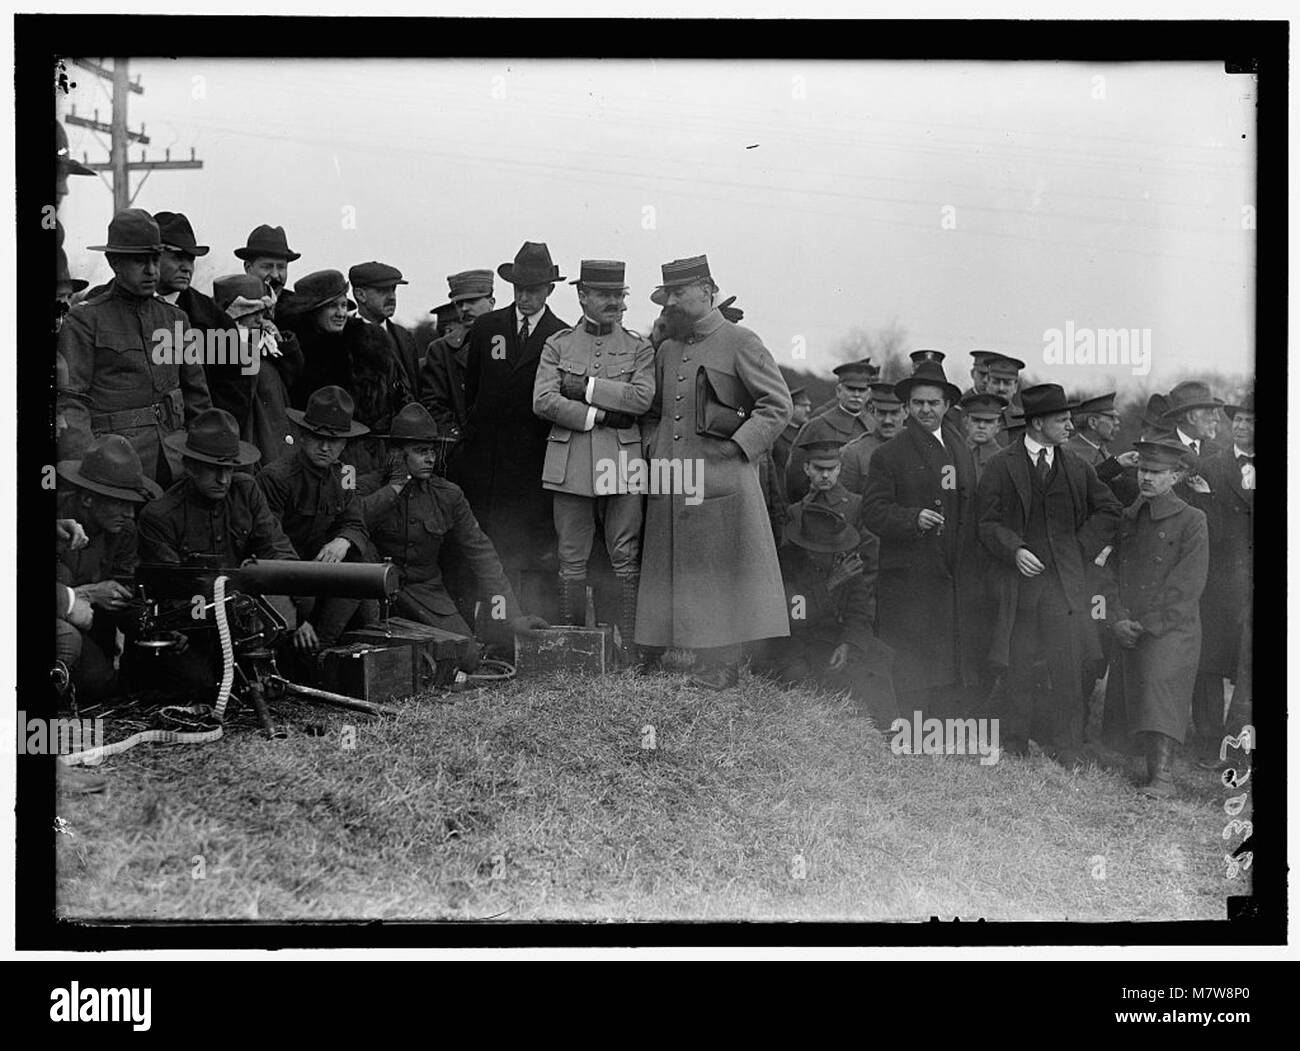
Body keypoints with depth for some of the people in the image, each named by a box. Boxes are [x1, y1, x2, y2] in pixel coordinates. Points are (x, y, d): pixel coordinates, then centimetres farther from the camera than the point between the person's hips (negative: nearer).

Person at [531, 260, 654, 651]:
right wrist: (601, 415, -9)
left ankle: (631, 650, 3)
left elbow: (642, 398, -7)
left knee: (627, 560, -1)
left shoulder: (639, 348, 9)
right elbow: (543, 401, -3)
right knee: (572, 561, 3)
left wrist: (584, 387, -9)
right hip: (570, 464, 0)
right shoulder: (557, 344, 10)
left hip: (622, 463, 0)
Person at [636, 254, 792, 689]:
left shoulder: (739, 343, -2)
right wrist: (654, 449, 9)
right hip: (670, 479, 6)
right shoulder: (667, 350, 16)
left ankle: (721, 663, 1)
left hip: (720, 480, -6)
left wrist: (736, 448, -12)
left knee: (720, 569, -3)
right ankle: (650, 647, 15)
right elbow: (651, 412, 27)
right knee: (666, 566, 7)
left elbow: (778, 405, -5)